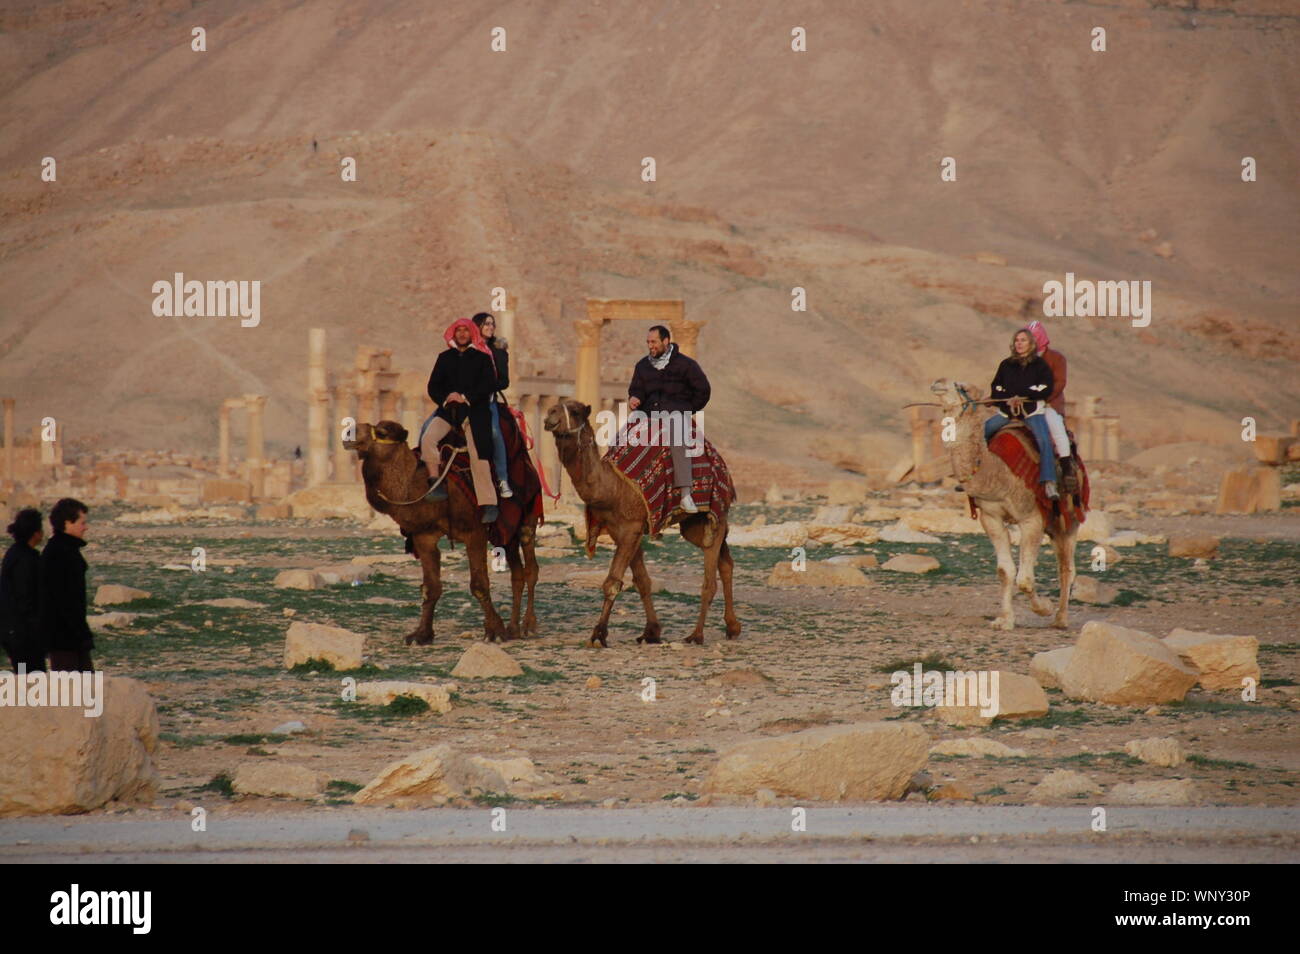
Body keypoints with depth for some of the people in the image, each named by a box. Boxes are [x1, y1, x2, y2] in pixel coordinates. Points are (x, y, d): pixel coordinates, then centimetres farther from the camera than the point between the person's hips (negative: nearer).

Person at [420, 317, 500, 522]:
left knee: (478, 455, -15)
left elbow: (489, 384, -3)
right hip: (448, 409, 3)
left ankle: (489, 504, -15)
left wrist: (465, 397, -12)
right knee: (427, 437, -23)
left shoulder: (482, 357, 8)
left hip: (475, 409, -3)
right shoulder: (445, 358, 17)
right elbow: (433, 386, 12)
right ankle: (436, 484, -19)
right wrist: (445, 399, -9)